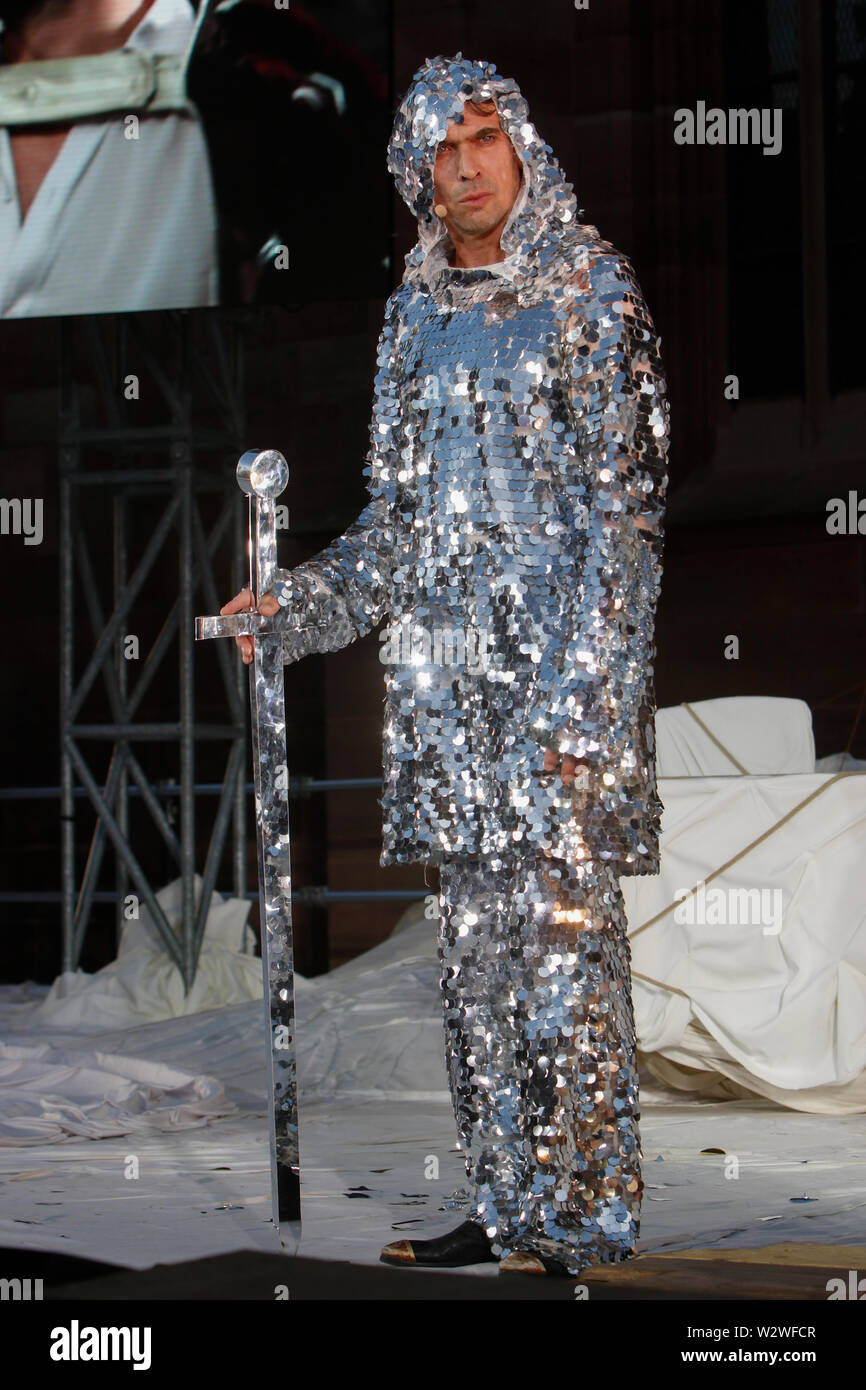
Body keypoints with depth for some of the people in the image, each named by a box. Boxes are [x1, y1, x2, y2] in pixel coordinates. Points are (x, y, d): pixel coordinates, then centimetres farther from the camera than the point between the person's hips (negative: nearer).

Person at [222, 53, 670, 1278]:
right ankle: (506, 1207, 14)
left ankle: (582, 1219, -1)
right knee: (476, 947, 7)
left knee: (564, 939, -7)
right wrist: (293, 608, 9)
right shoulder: (417, 316, 16)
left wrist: (589, 694, -15)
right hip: (448, 671, 6)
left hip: (563, 664, -6)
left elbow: (624, 500, -8)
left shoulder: (590, 291, -2)